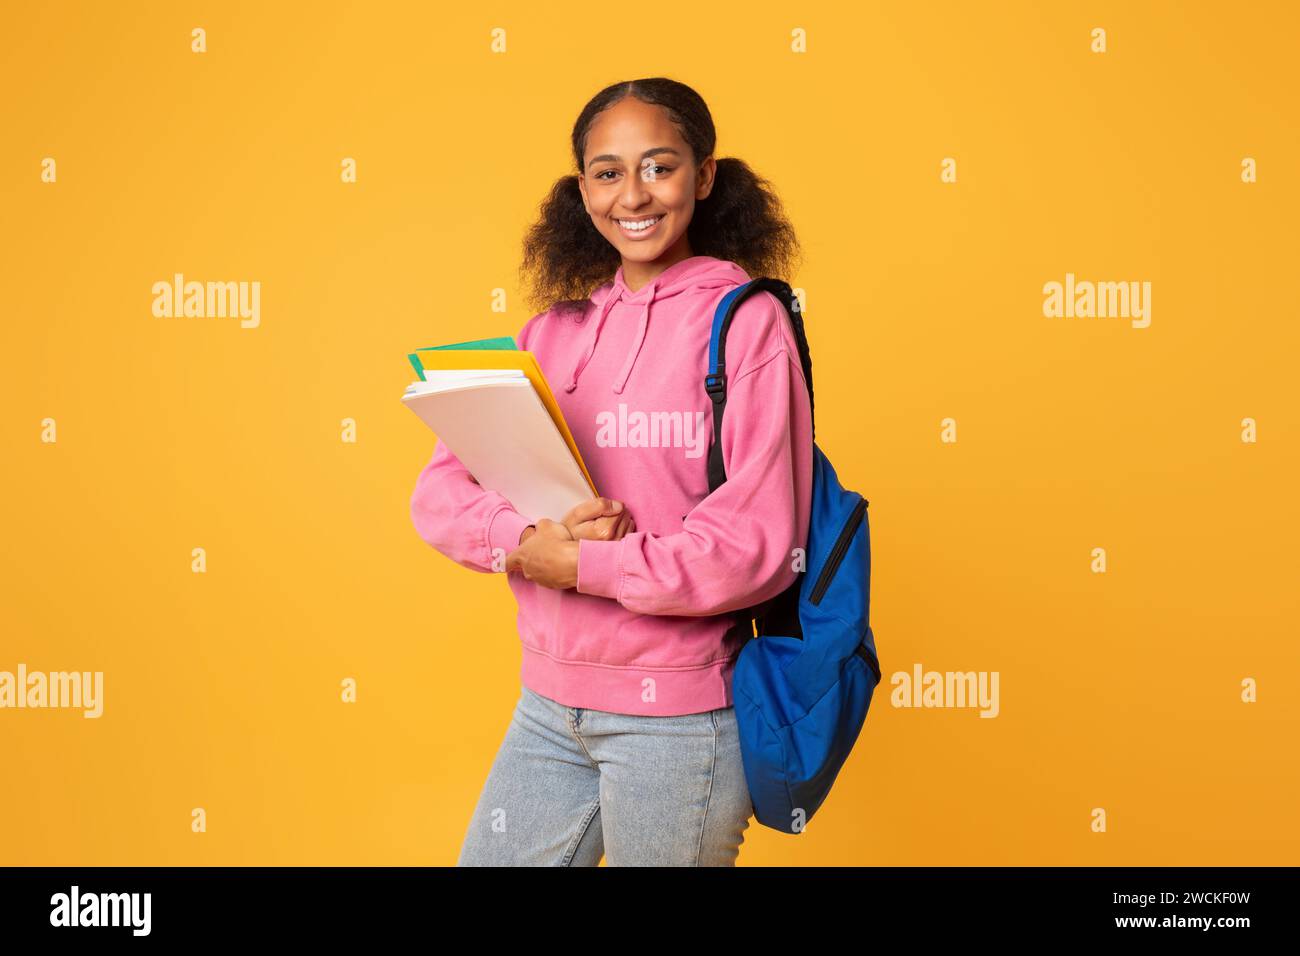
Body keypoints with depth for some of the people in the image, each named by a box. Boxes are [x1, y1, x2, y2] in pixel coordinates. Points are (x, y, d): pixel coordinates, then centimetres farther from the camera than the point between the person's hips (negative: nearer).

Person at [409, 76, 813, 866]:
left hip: (676, 712, -4)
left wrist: (576, 565, -15)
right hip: (548, 704, 5)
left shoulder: (747, 321, -8)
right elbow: (441, 491, 1)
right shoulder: (556, 330, 6)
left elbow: (759, 548, -15)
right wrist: (532, 536, -18)